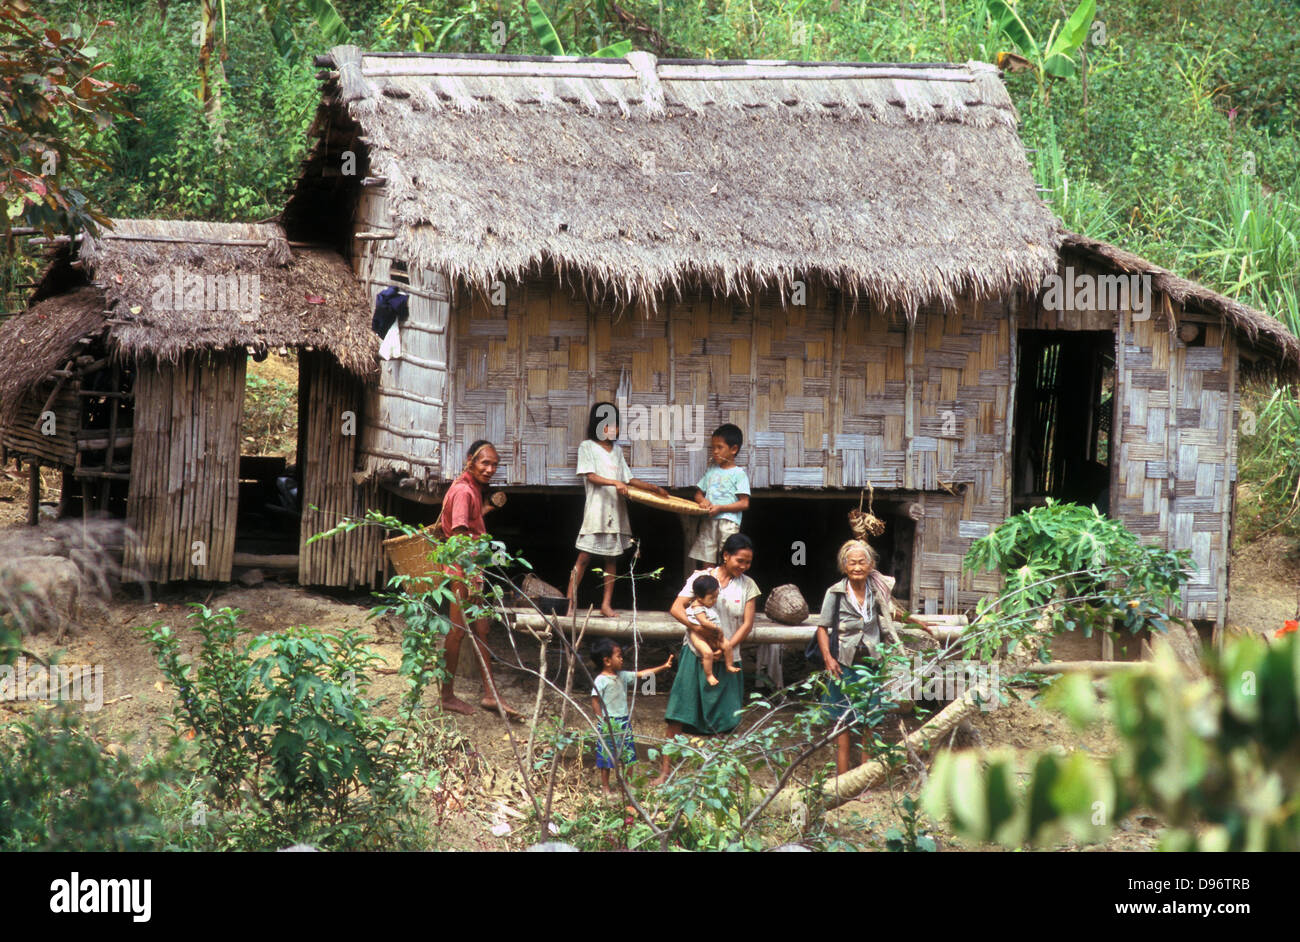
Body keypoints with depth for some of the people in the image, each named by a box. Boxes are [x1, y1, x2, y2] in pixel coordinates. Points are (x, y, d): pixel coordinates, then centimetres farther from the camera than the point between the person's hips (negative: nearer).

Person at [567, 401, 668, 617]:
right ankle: (570, 601, -5)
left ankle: (606, 604, 8)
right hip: (596, 508, -6)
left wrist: (653, 488, 9)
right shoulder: (587, 447, 0)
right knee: (584, 557, -8)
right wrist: (615, 483, -24)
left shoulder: (617, 450, 17)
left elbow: (629, 479, 18)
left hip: (616, 510, 6)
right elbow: (591, 476, -11)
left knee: (612, 558, 5)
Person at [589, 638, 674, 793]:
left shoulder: (622, 676, 9)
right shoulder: (601, 680, -13)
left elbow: (641, 674, 14)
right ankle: (605, 785, 10)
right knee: (606, 755, 0)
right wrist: (601, 720, -19)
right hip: (609, 723, -7)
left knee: (628, 754, 10)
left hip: (623, 721, 7)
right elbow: (595, 701, -15)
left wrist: (662, 667, 12)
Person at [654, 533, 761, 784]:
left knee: (724, 720, 0)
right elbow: (676, 608, -7)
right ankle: (666, 769, -1)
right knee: (678, 715, -5)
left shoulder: (747, 585, 6)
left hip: (727, 659, 2)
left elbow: (747, 624, 1)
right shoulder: (702, 578, 0)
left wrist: (727, 646, -14)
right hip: (696, 654, -2)